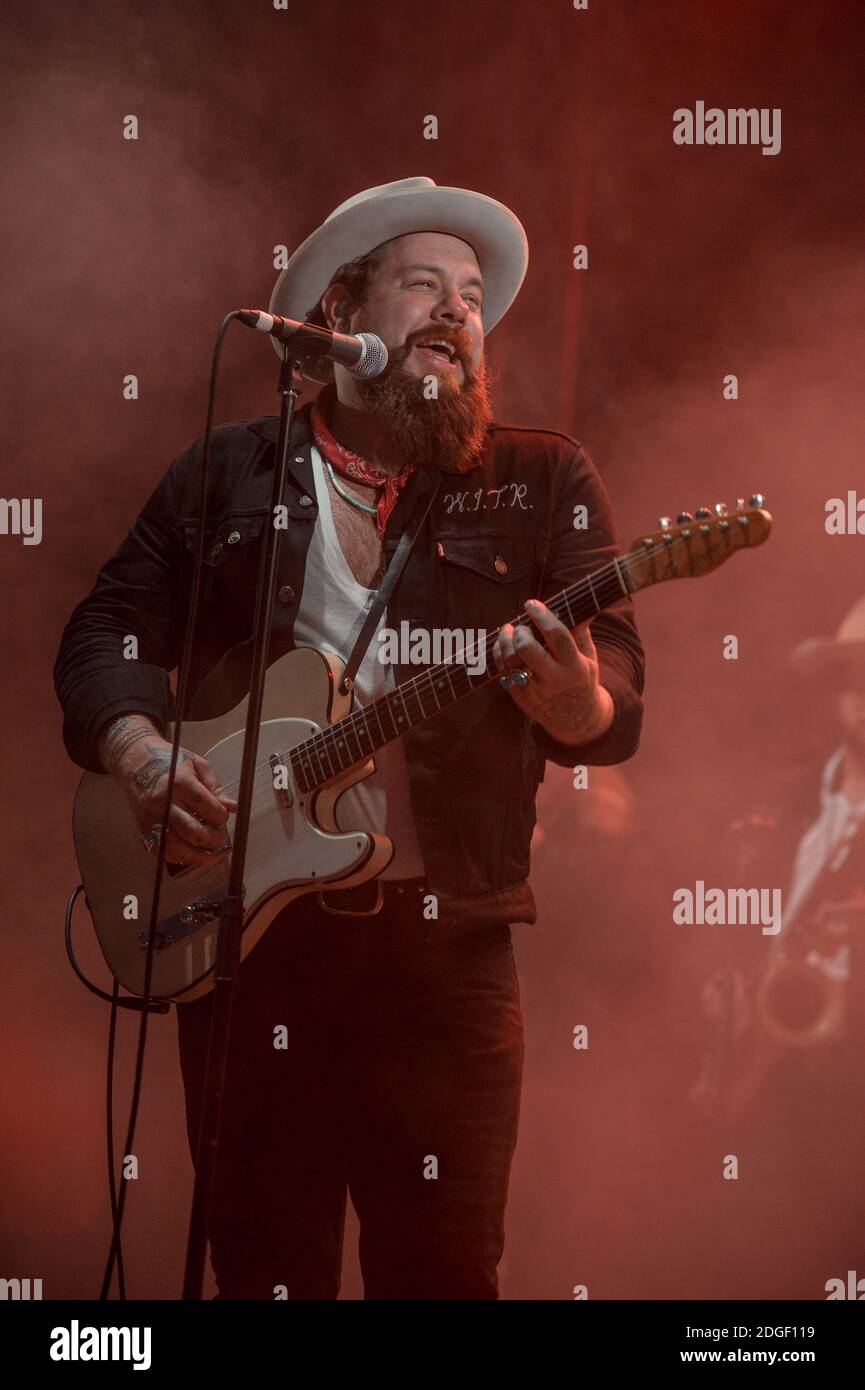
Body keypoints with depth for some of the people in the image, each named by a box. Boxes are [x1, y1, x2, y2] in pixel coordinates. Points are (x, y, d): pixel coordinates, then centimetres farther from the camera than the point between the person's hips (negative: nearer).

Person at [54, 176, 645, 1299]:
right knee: (266, 1269, 7)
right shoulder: (224, 473, 12)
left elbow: (618, 706, 1)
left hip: (445, 939, -1)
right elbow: (104, 636, 14)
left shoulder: (543, 481, 8)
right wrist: (138, 752, -6)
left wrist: (572, 696, -23)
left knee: (446, 1270, 1)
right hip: (242, 922, 1)